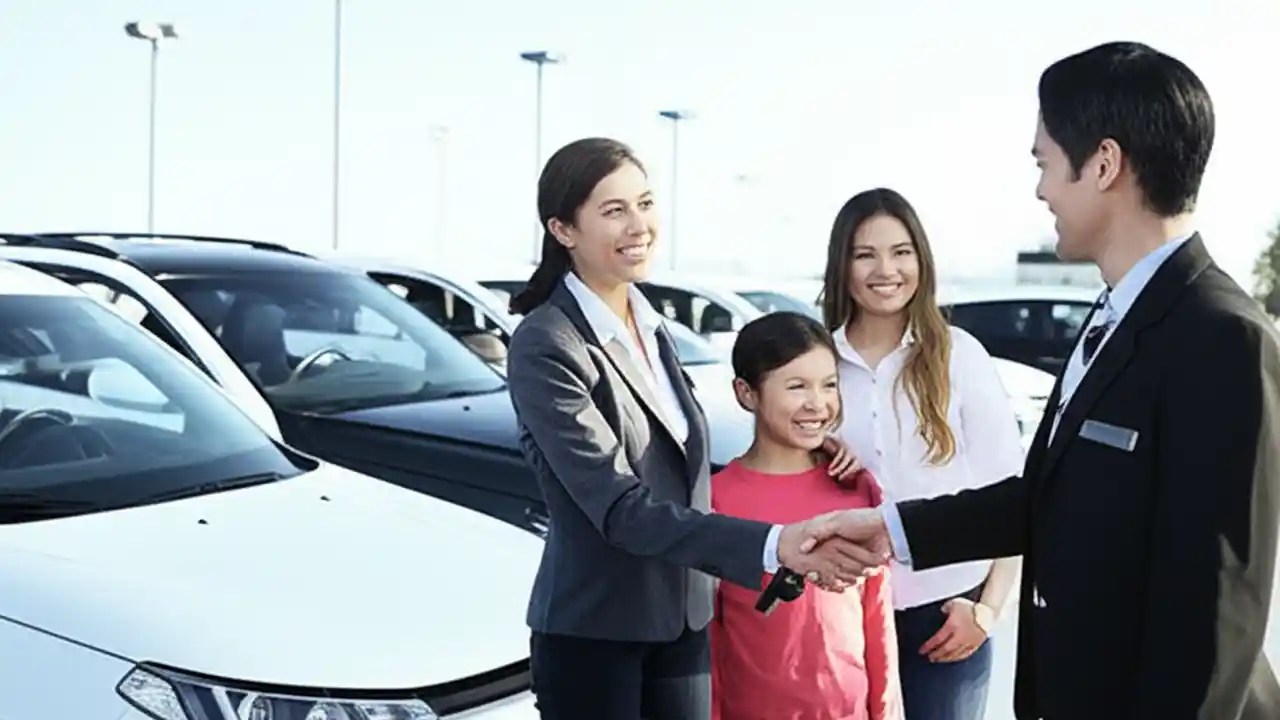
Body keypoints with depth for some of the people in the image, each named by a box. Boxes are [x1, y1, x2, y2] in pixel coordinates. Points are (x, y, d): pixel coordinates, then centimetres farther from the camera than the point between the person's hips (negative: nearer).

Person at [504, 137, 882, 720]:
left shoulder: (649, 327, 8)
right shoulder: (544, 348, -17)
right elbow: (620, 509, -24)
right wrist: (774, 546, -34)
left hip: (683, 623, 7)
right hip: (592, 633, -6)